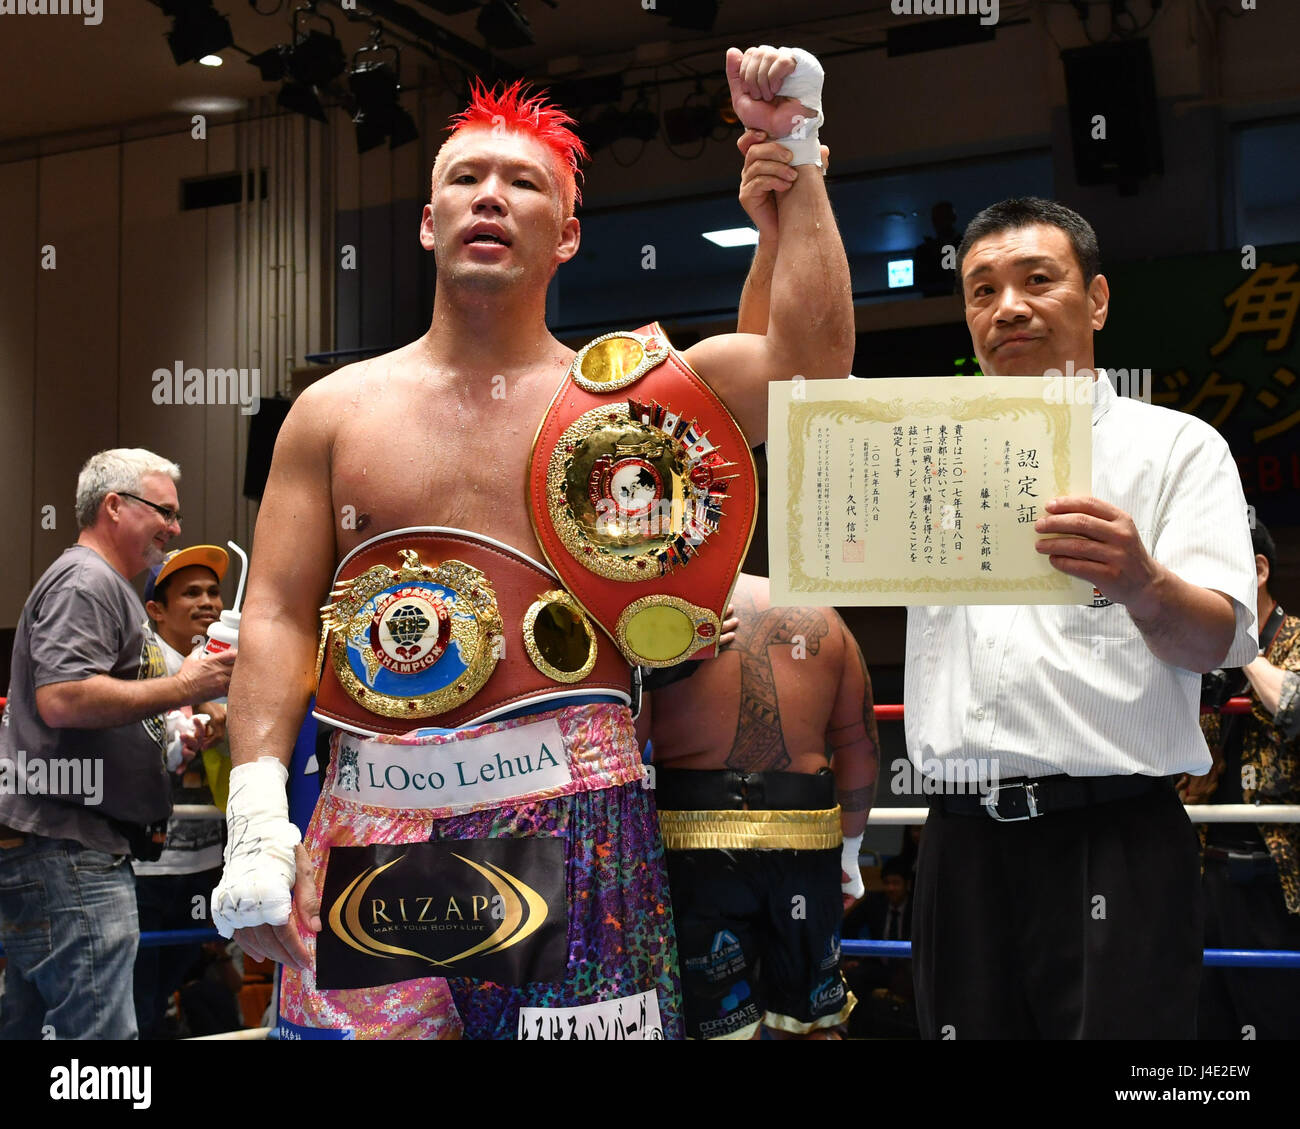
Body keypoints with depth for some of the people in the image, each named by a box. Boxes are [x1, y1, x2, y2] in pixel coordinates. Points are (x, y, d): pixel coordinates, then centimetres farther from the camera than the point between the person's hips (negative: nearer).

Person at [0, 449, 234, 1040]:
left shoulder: (105, 585, 26)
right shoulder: (85, 581, -8)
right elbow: (61, 698, -23)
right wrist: (181, 687, -15)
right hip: (66, 850, -11)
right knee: (102, 1029, -12)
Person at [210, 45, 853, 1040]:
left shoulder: (623, 390, 6)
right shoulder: (337, 409, 9)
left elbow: (813, 359, -6)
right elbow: (278, 615, 4)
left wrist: (792, 149, -3)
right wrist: (257, 817, -7)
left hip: (574, 821, -1)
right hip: (375, 828, 2)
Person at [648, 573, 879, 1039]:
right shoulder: (820, 615, 14)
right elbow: (860, 745, 16)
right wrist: (850, 848, 26)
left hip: (696, 835, -3)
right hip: (806, 839, 4)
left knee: (721, 1022, 2)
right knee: (809, 1019, 18)